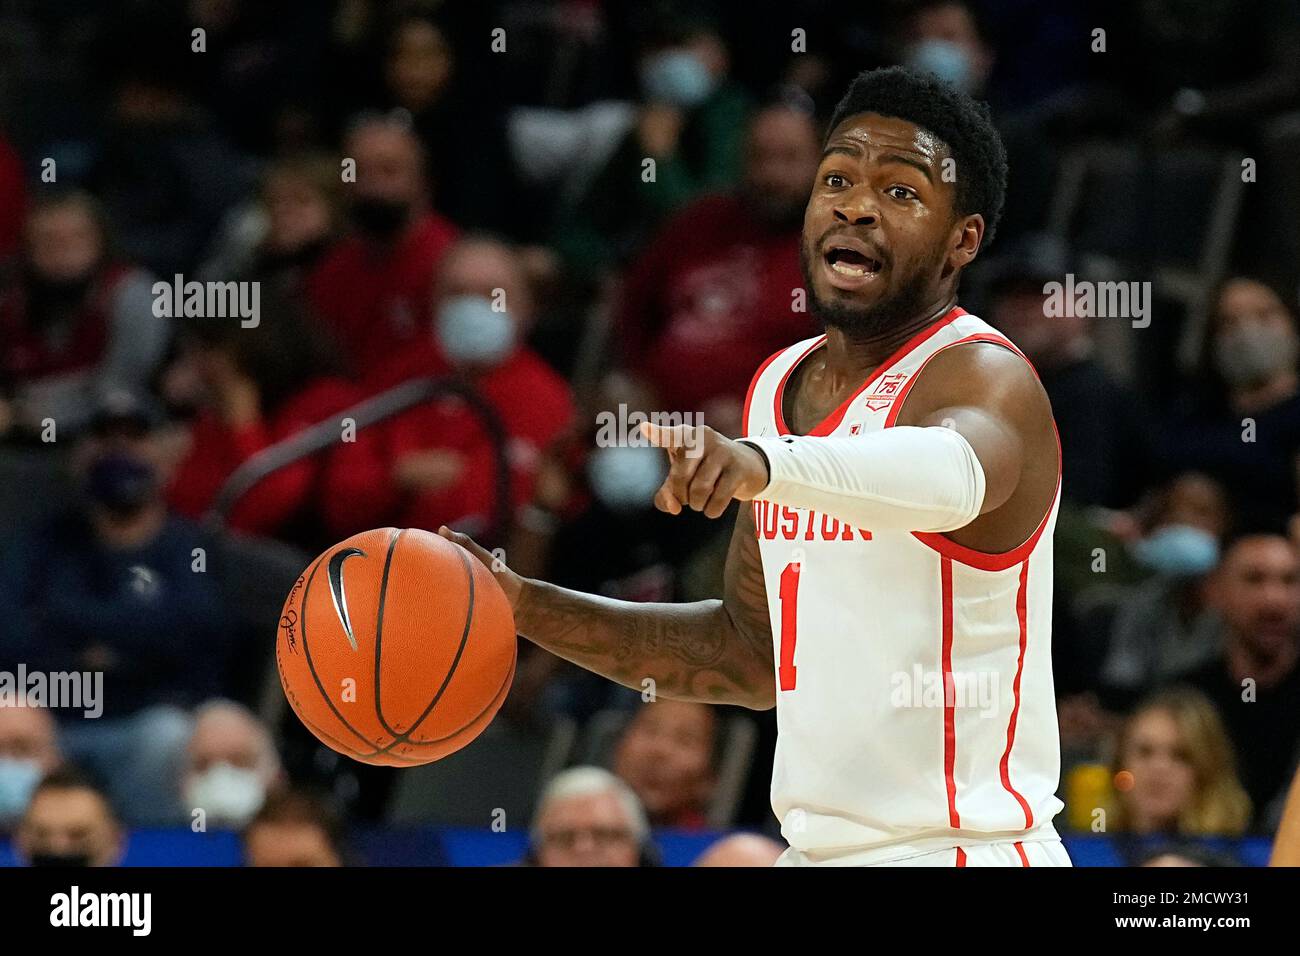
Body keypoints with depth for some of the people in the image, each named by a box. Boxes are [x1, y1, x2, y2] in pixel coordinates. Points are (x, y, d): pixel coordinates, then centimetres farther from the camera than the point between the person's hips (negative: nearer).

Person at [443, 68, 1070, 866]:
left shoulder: (986, 377, -13)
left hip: (964, 847, -7)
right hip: (818, 850, 7)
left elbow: (957, 472, -37)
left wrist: (764, 463, -54)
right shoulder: (779, 387, 11)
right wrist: (527, 607, 11)